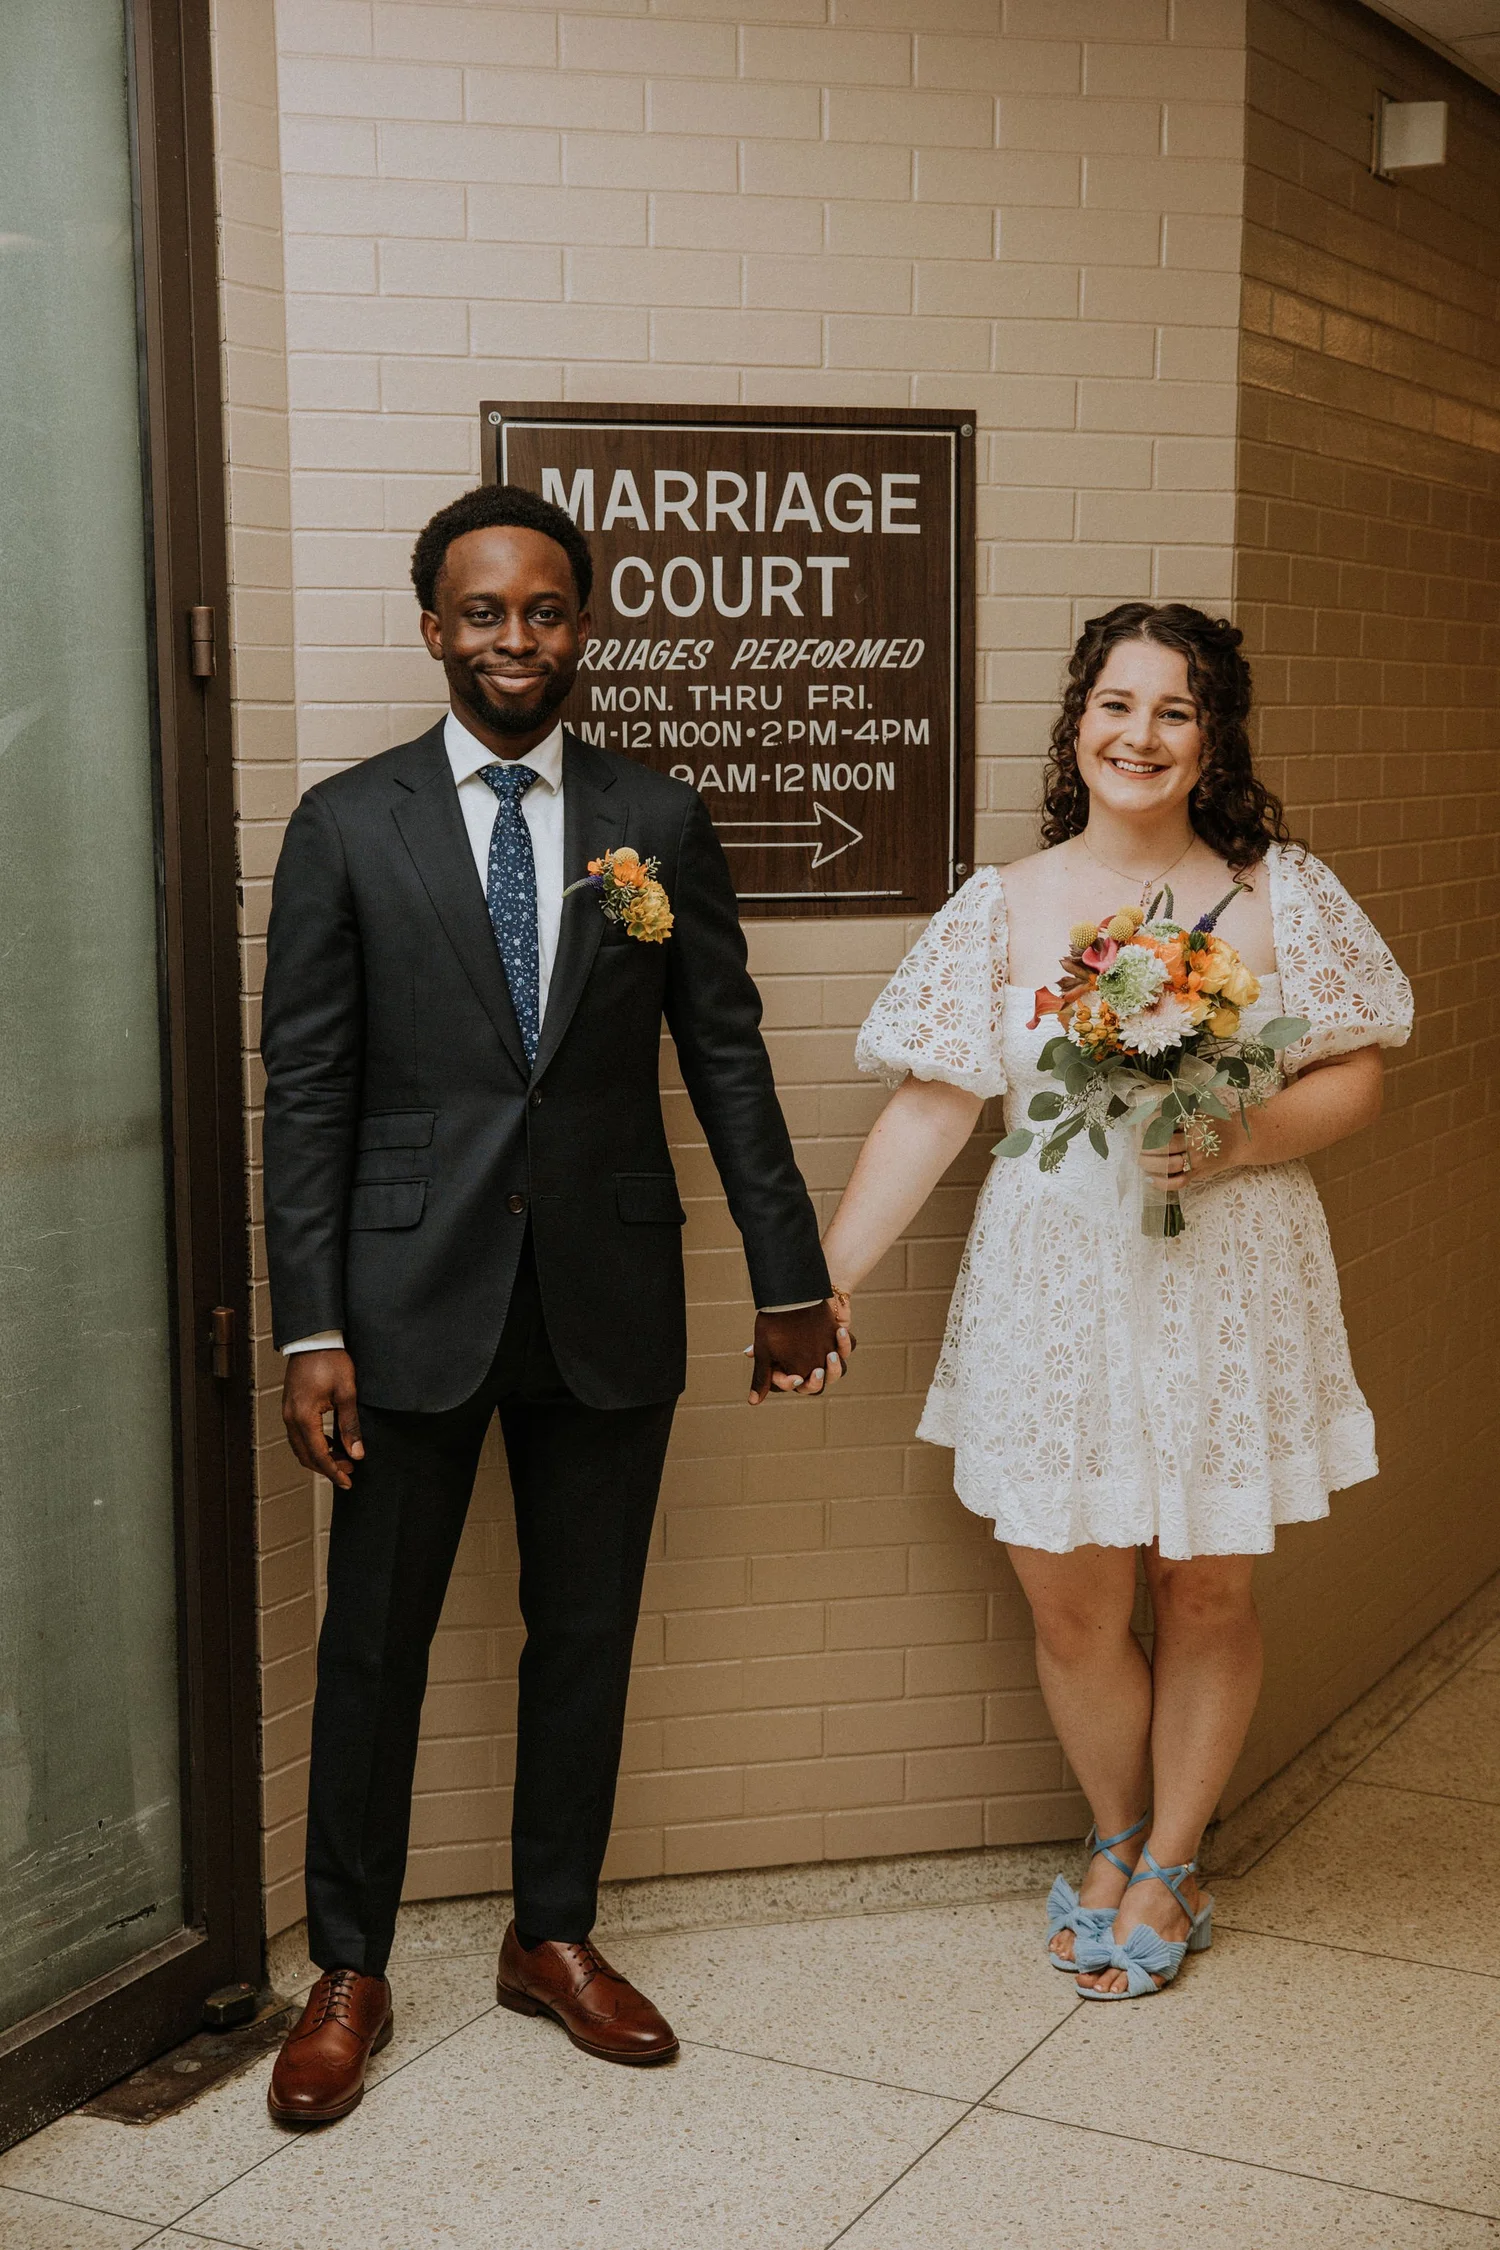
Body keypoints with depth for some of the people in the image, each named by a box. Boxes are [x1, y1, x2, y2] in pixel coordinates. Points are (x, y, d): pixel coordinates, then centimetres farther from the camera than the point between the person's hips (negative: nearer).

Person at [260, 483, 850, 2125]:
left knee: (586, 1632, 13)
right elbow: (305, 1090, -3)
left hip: (608, 1300, 2)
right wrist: (311, 1328, -9)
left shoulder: (659, 820, 4)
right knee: (374, 1642, 7)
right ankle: (348, 1971, 24)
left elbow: (727, 1058, 6)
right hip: (412, 1295, -1)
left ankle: (554, 1937, 32)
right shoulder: (346, 825, -1)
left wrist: (790, 1280, 5)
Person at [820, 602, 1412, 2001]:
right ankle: (1115, 1839, 34)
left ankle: (1168, 1868, 32)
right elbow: (930, 1108, -2)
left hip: (1225, 1289, 0)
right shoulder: (1004, 906, 0)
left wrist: (1242, 1140, -19)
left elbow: (1355, 1080, 1)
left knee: (1205, 1592, 10)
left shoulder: (1278, 894, -1)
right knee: (1068, 1602, 6)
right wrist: (821, 1281, -7)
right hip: (1053, 1292, 1)